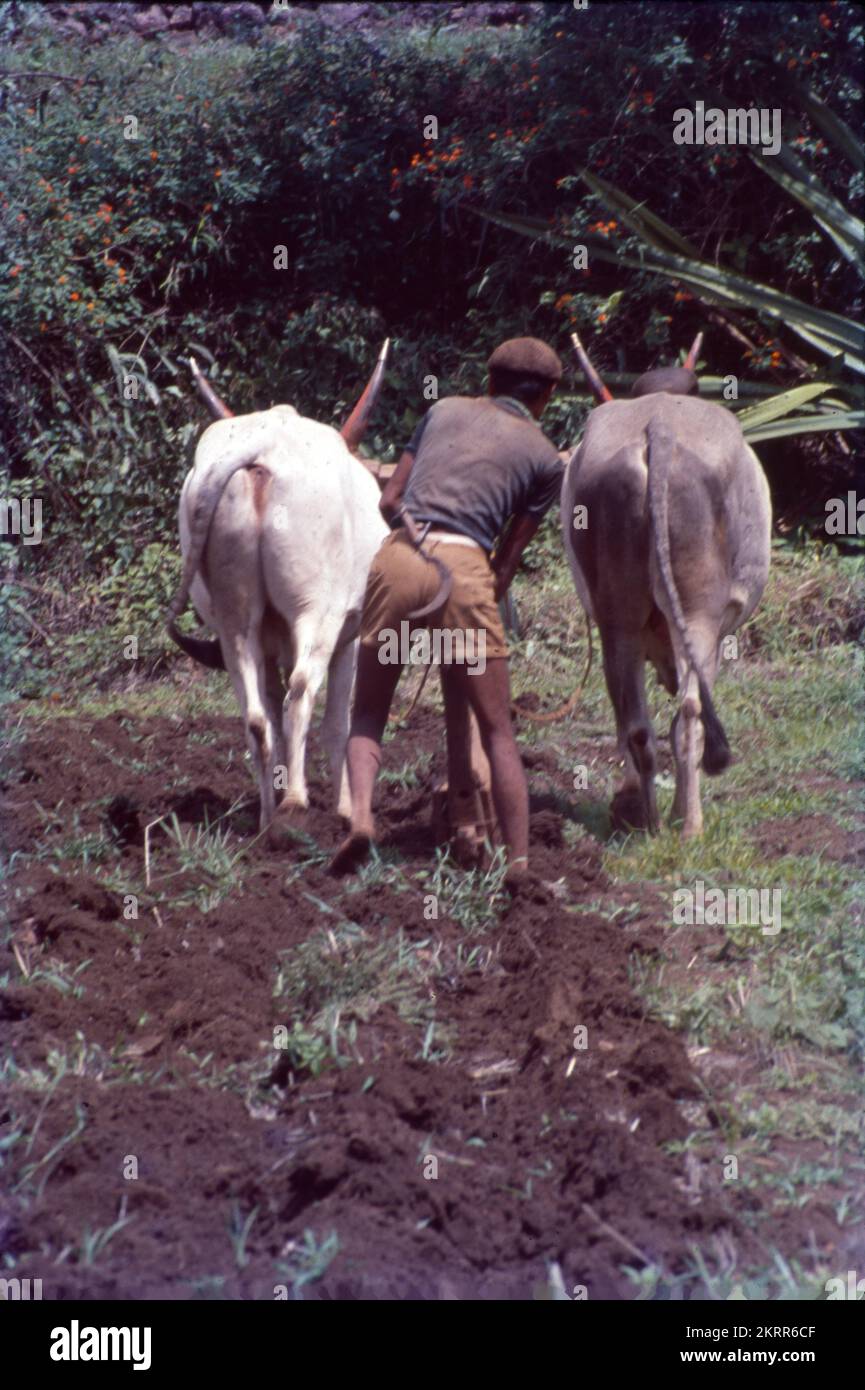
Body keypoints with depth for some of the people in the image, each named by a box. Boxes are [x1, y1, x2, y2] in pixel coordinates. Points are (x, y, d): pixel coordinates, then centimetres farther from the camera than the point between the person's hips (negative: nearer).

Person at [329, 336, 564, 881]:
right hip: (465, 567, -2)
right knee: (497, 729, 7)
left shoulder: (445, 409, 21)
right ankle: (519, 862, 3)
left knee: (369, 713, 15)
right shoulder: (544, 457, 15)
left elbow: (390, 499, 18)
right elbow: (510, 554, 14)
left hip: (398, 554, 2)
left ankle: (361, 816, -9)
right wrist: (491, 602, 25)